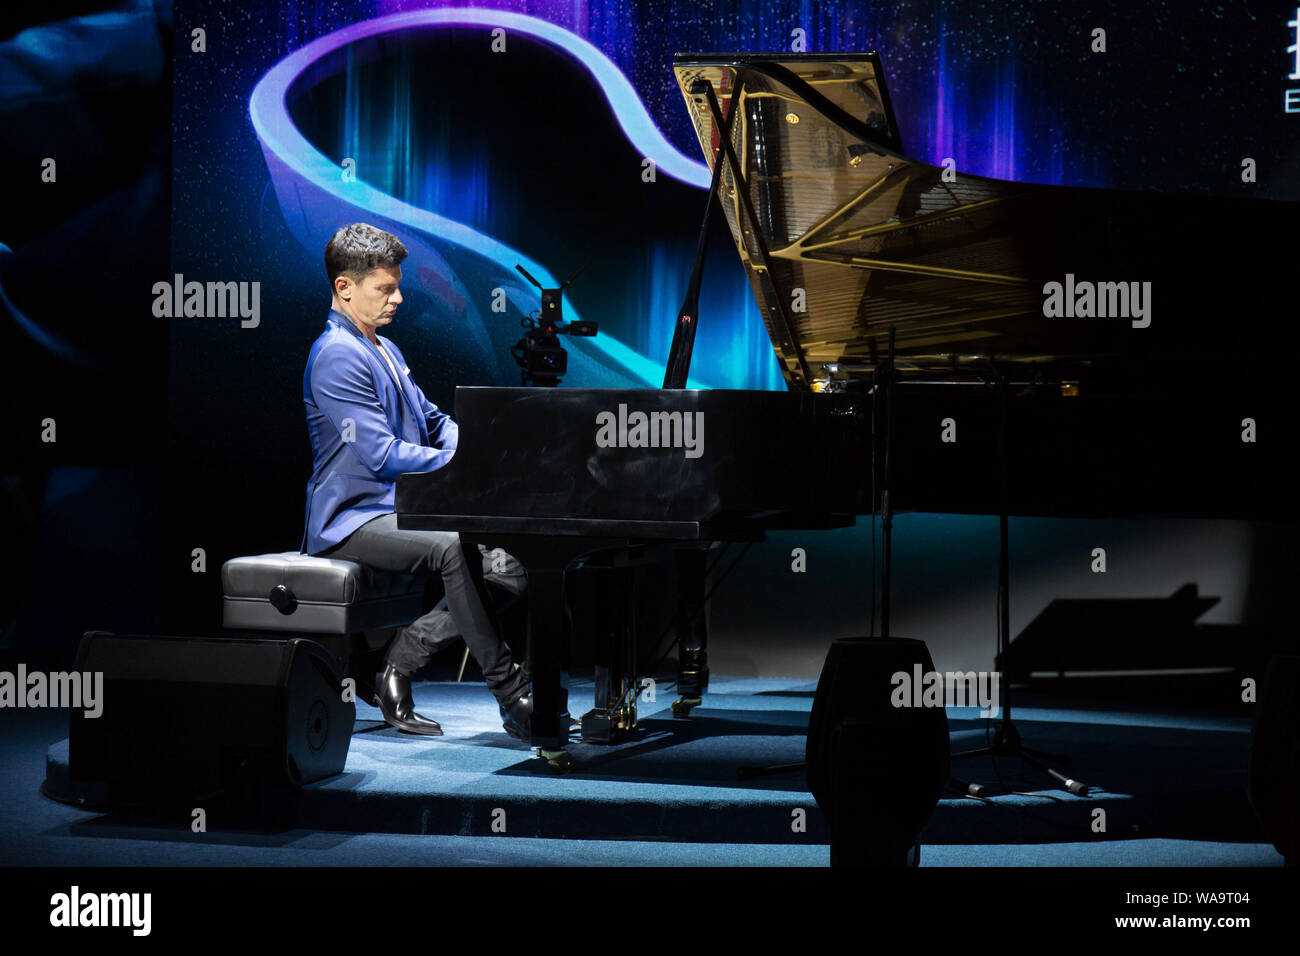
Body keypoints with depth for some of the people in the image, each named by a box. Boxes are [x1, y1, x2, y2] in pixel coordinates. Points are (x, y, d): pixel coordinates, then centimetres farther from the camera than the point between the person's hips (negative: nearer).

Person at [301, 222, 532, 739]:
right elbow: (381, 455, -21)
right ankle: (511, 693, -28)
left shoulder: (387, 351, 19)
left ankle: (397, 661, -6)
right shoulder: (336, 356, -13)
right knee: (452, 548, -35)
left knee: (506, 557, -9)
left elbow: (433, 421, 25)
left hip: (399, 509, 10)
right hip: (350, 518, -10)